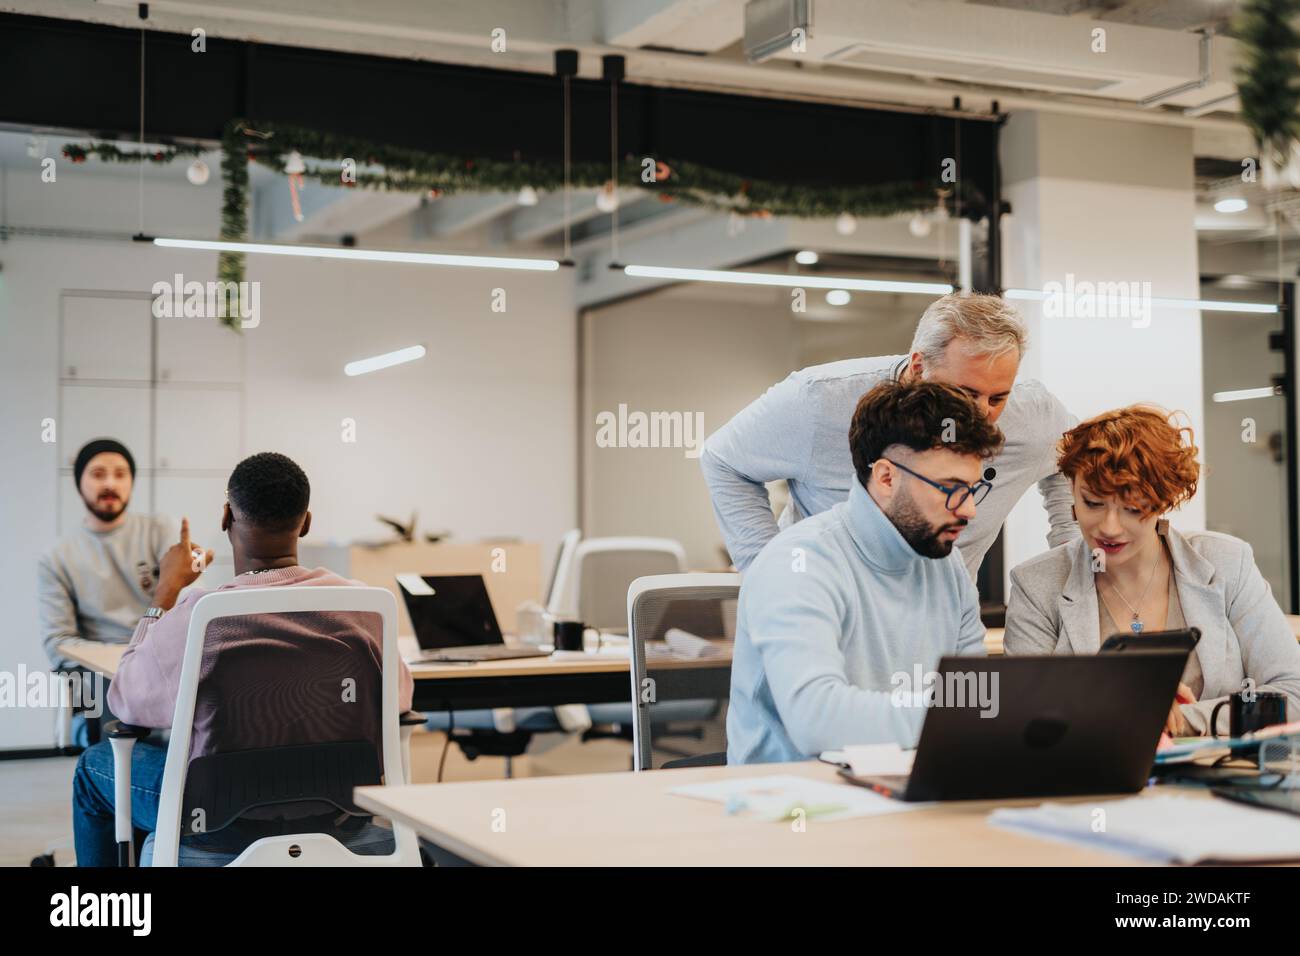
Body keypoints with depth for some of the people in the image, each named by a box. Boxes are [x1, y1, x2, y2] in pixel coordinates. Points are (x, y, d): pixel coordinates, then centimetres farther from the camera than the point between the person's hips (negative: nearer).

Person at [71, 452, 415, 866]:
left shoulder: (190, 617, -22)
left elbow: (124, 700, -3)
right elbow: (400, 695, 4)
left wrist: (165, 591, 5)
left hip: (224, 827, -3)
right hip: (343, 820, 3)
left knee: (94, 764, 24)